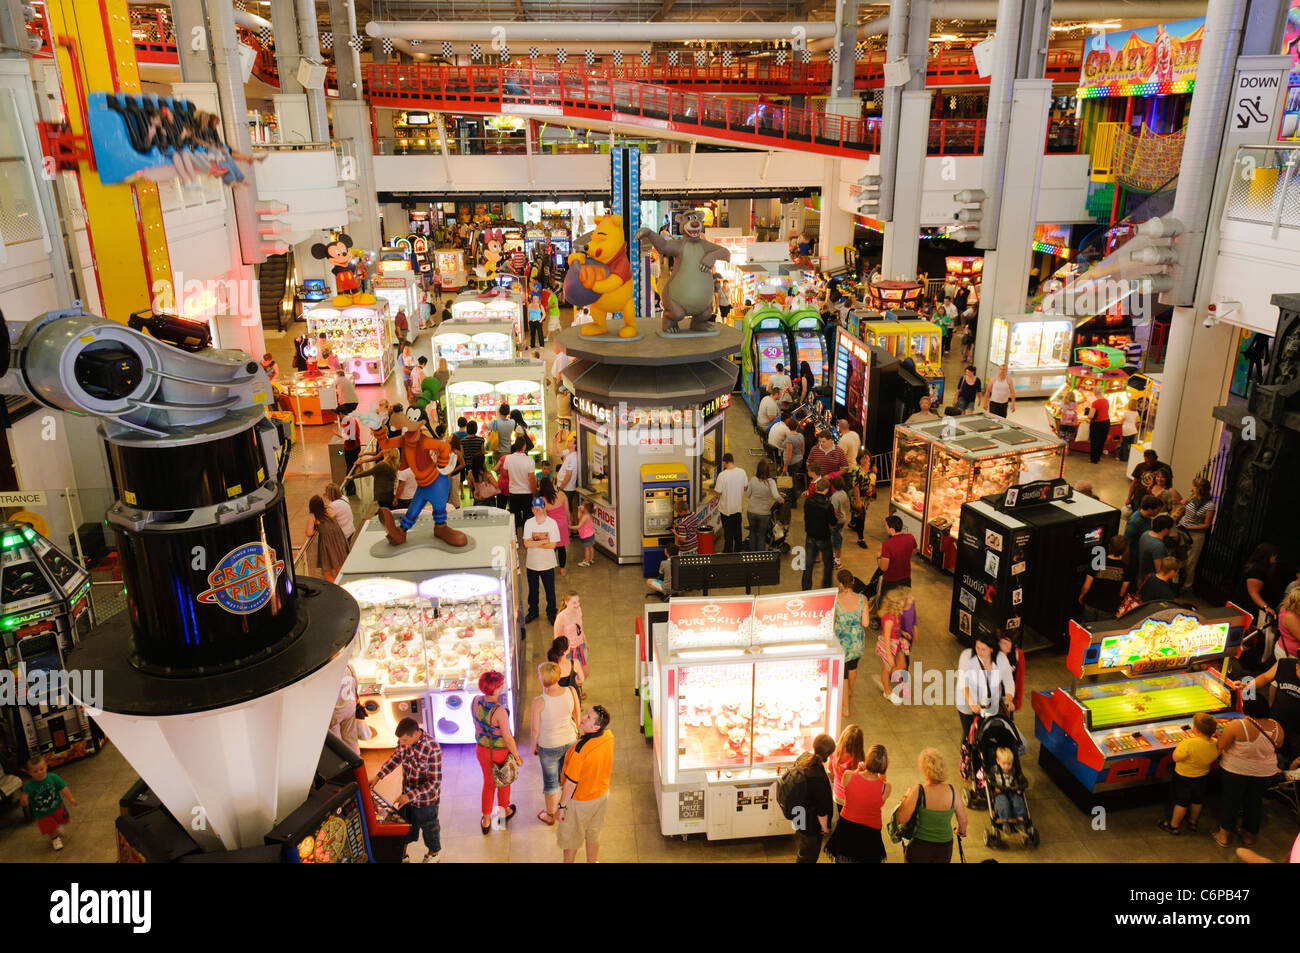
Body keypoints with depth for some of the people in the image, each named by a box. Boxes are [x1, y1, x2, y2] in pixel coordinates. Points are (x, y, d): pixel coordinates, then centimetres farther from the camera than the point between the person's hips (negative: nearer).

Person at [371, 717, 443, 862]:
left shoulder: (432, 749, -34)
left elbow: (435, 782, -30)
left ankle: (434, 852, 46)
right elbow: (396, 757, 8)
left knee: (428, 827, 20)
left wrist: (410, 795, -34)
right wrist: (378, 776, 1)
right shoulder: (404, 741, -14)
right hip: (407, 795, 5)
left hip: (425, 800, -5)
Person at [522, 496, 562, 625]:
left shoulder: (552, 523, -13)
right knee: (532, 590, 18)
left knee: (550, 591, 10)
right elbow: (526, 543, -13)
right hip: (531, 563, 2)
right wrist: (543, 542, -20)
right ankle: (532, 612, 38)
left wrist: (534, 544, -16)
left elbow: (553, 545, -16)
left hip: (547, 564, -2)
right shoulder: (528, 523, -7)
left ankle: (551, 613, 29)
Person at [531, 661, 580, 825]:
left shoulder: (539, 702, -31)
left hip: (549, 747, -3)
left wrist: (534, 746, 2)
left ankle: (550, 815, 42)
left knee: (550, 780, 21)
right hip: (570, 741, 3)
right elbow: (577, 715, -3)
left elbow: (535, 729, -18)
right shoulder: (571, 691, -21)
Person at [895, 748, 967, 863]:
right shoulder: (952, 791, -13)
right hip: (944, 847, 3)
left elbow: (902, 819, -21)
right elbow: (963, 820, 0)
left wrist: (906, 797, -5)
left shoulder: (918, 791, -22)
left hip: (920, 847, -3)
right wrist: (961, 832, 23)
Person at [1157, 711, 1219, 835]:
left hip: (1184, 778, -5)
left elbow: (1176, 758, -28)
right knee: (1197, 801, 26)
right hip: (1202, 777, 5)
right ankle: (1193, 822, 47)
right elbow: (1212, 763, 1)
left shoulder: (1188, 744, -38)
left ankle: (1174, 825, 30)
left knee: (1181, 802, 13)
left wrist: (1182, 743, -18)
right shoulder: (1215, 745, -18)